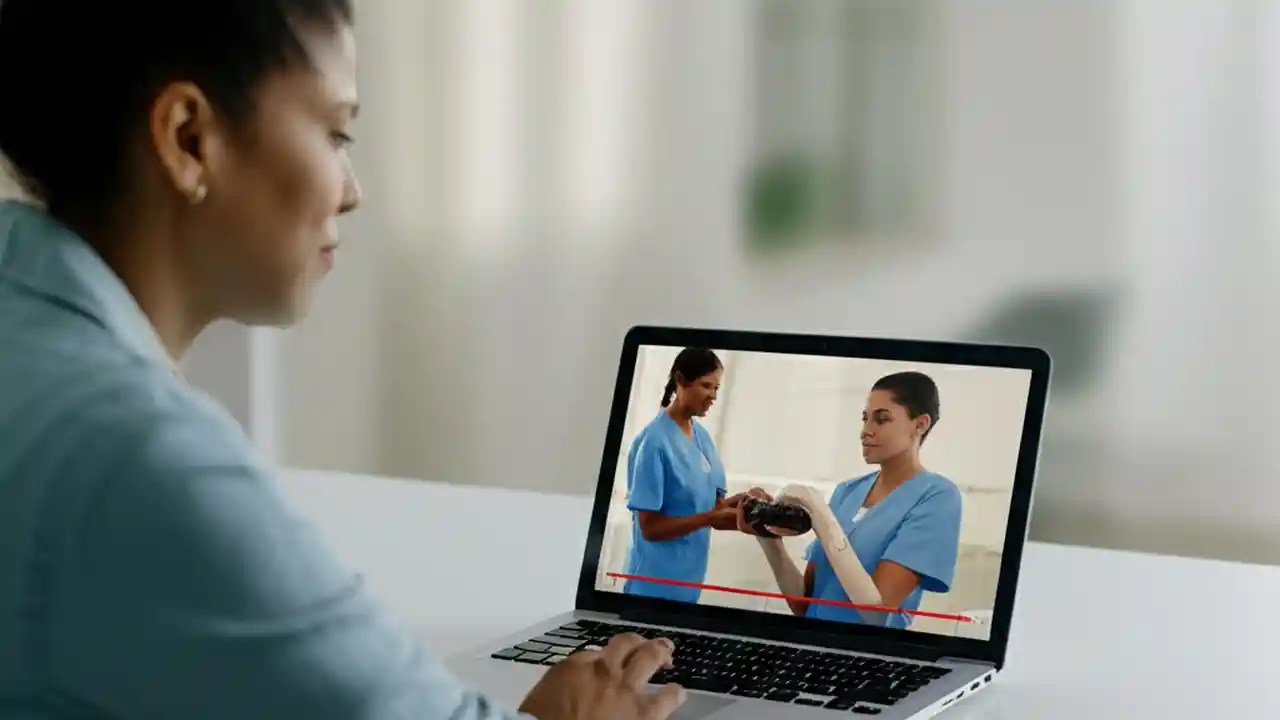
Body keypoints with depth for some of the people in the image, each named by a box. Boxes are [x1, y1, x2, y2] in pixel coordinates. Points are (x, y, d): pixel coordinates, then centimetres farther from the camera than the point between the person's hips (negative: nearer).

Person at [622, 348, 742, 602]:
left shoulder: (702, 437, 7)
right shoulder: (653, 441, -16)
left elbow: (709, 504, 7)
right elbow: (650, 527, -18)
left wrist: (739, 503, -13)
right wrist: (711, 517, -26)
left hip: (690, 581, 7)